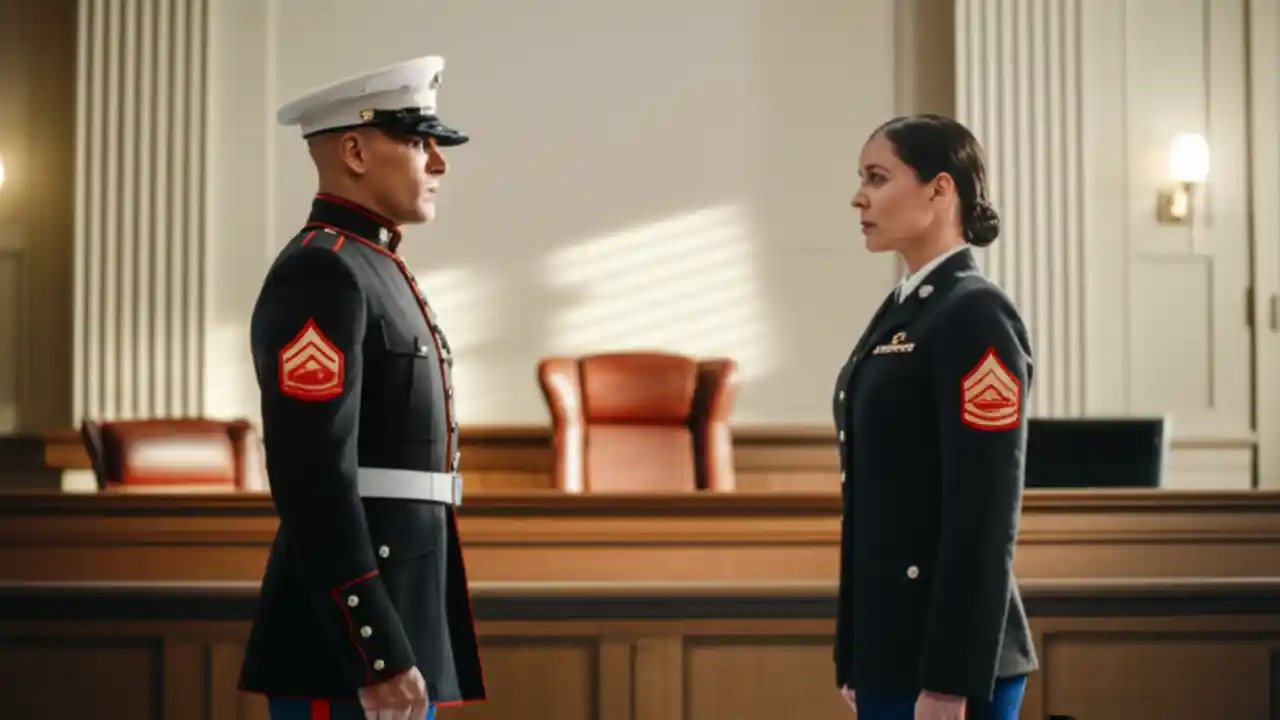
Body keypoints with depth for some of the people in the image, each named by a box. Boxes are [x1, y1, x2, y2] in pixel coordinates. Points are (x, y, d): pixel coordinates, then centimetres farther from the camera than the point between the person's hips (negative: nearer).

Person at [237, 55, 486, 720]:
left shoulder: (372, 274, 19)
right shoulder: (321, 274, -13)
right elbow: (313, 481, -21)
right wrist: (378, 658, -24)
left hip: (393, 627, 10)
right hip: (350, 642, -10)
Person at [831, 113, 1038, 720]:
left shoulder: (975, 316, -13)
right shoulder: (901, 311, 14)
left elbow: (985, 517, -19)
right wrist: (855, 661, 17)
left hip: (946, 657, -9)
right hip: (892, 650, 9)